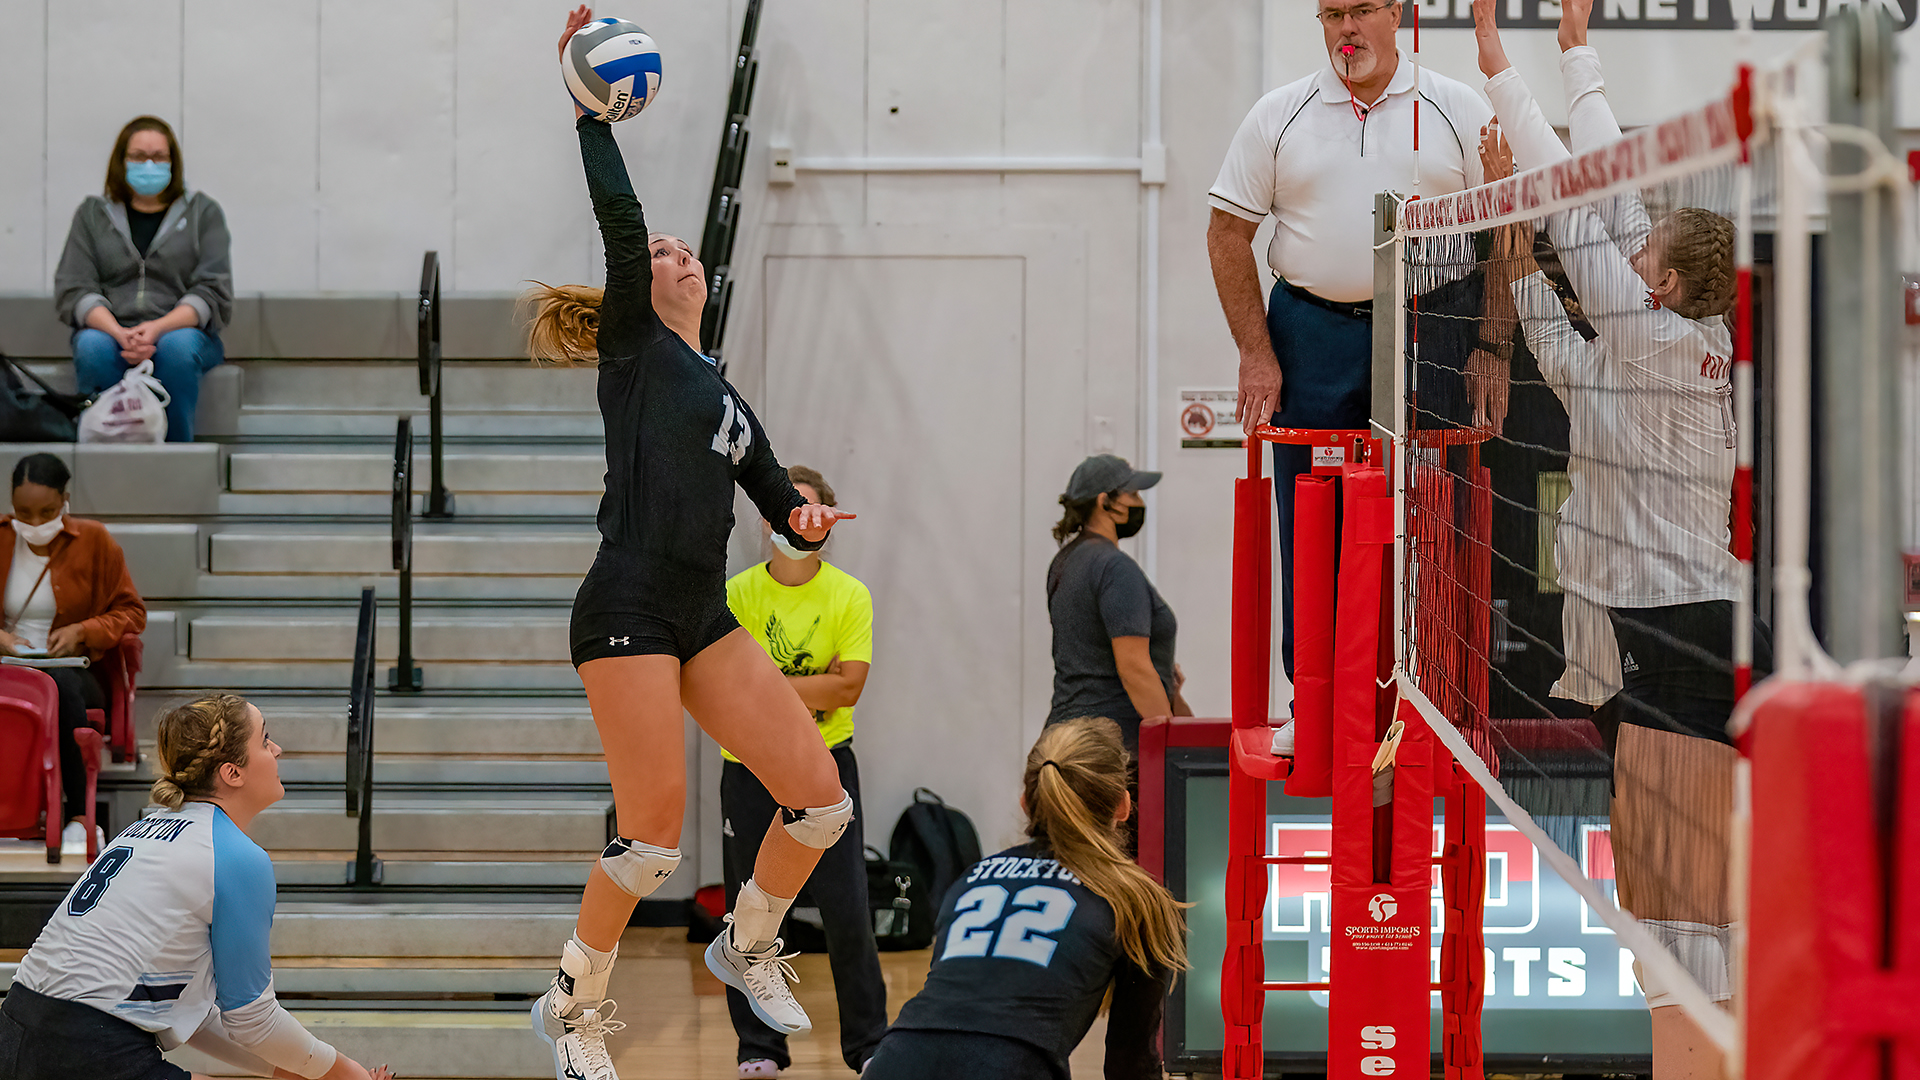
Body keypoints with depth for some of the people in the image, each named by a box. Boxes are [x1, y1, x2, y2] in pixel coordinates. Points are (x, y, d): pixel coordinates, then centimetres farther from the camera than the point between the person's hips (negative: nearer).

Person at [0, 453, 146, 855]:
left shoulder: (94, 541, 6)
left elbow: (131, 614, 9)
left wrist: (83, 630, -9)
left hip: (74, 673, 0)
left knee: (59, 683, -40)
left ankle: (78, 818, -33)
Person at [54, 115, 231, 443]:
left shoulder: (203, 212, 12)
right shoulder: (92, 213, 15)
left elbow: (212, 292, 2)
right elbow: (73, 290, 5)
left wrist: (157, 329, -17)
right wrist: (119, 333, -16)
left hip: (181, 329, -1)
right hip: (109, 330, 1)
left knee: (178, 347, -36)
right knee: (92, 346, -33)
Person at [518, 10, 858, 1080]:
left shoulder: (725, 396, 24)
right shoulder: (635, 345, 5)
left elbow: (775, 490, 19)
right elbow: (619, 218, -8)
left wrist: (804, 517, -3)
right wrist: (590, 111, -10)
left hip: (705, 615, 7)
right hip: (629, 607, -7)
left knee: (821, 796, 0)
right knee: (656, 834, -11)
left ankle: (747, 945, 24)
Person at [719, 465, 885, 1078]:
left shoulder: (850, 596, -3)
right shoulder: (736, 595, -2)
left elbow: (849, 686, -13)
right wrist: (814, 685, -18)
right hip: (750, 769, 1)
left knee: (847, 913, -3)